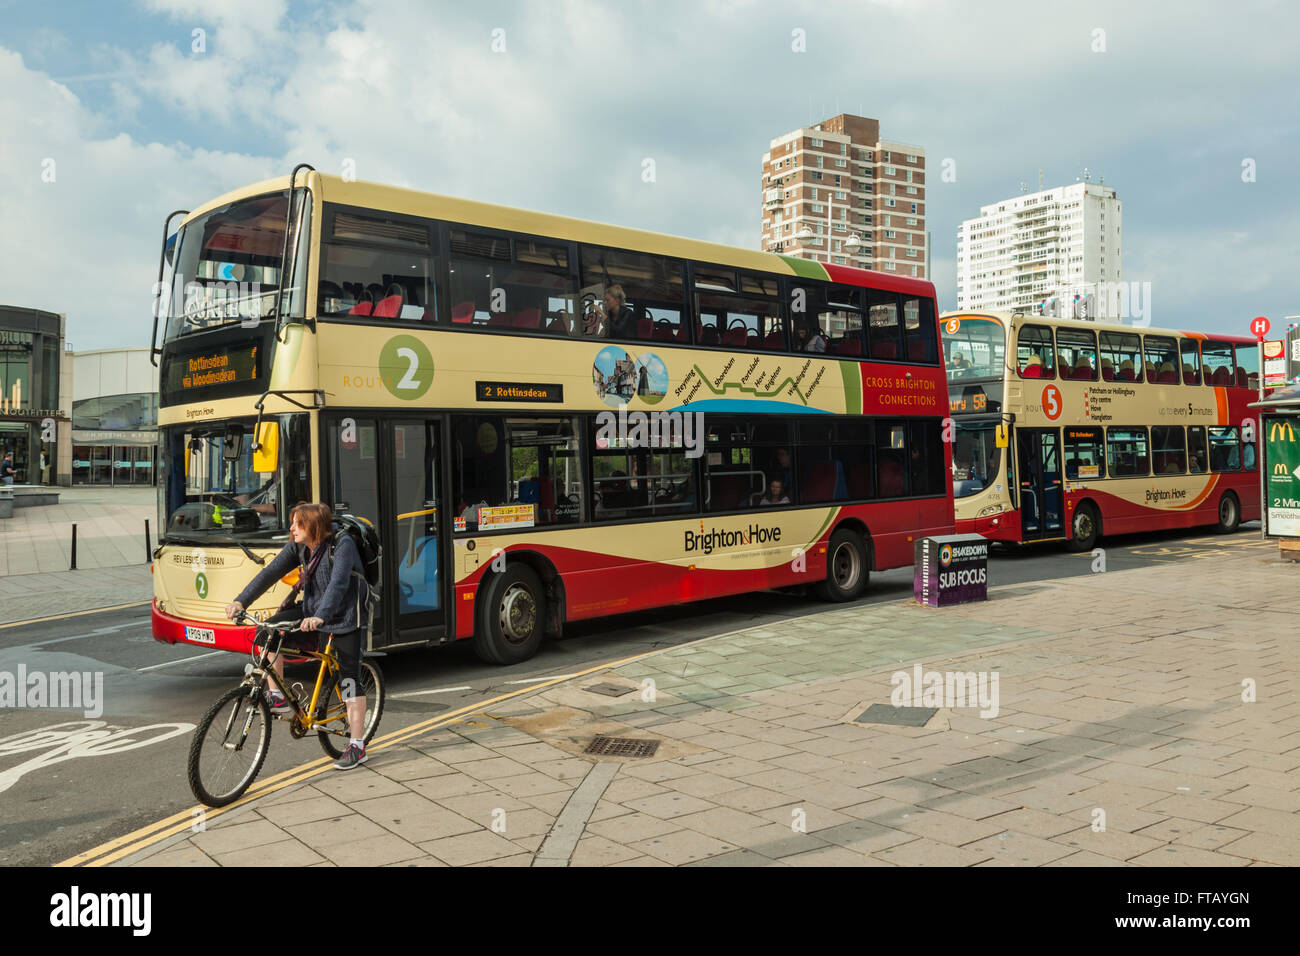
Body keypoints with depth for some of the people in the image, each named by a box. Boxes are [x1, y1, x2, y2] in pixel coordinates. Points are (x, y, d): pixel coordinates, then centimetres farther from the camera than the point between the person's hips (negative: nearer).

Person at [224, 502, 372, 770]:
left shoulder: (342, 545, -22)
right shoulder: (299, 547, -1)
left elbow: (338, 584, -34)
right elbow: (271, 572, -7)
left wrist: (320, 617, -47)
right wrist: (241, 601, -18)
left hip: (344, 619, -6)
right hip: (311, 612, 6)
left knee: (350, 680, -6)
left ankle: (357, 747, 2)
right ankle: (277, 698, -1)